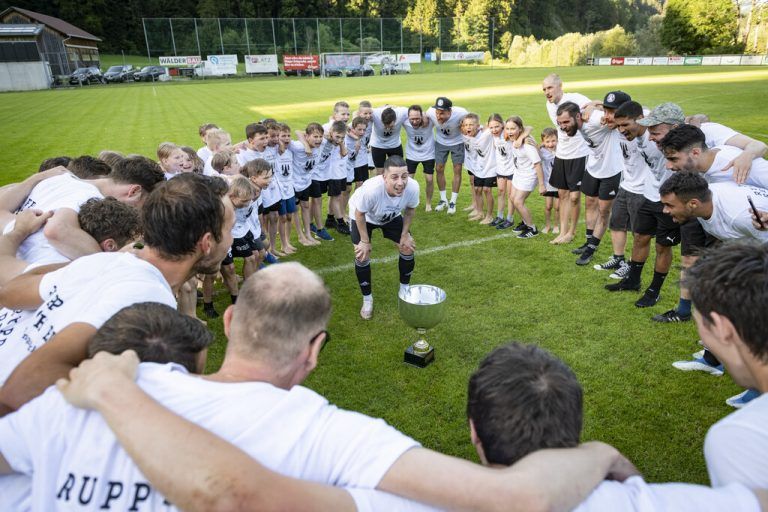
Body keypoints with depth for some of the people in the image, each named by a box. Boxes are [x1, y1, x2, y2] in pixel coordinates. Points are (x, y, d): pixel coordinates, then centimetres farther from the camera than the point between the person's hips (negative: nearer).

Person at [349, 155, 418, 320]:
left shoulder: (413, 187, -35)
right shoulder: (371, 189, -46)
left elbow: (409, 210, -10)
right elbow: (360, 214, -25)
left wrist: (404, 235, -7)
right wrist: (365, 241, -17)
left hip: (392, 216, 4)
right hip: (363, 216, -3)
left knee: (407, 248, 2)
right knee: (362, 255, -10)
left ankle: (404, 290, 30)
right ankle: (367, 299, 14)